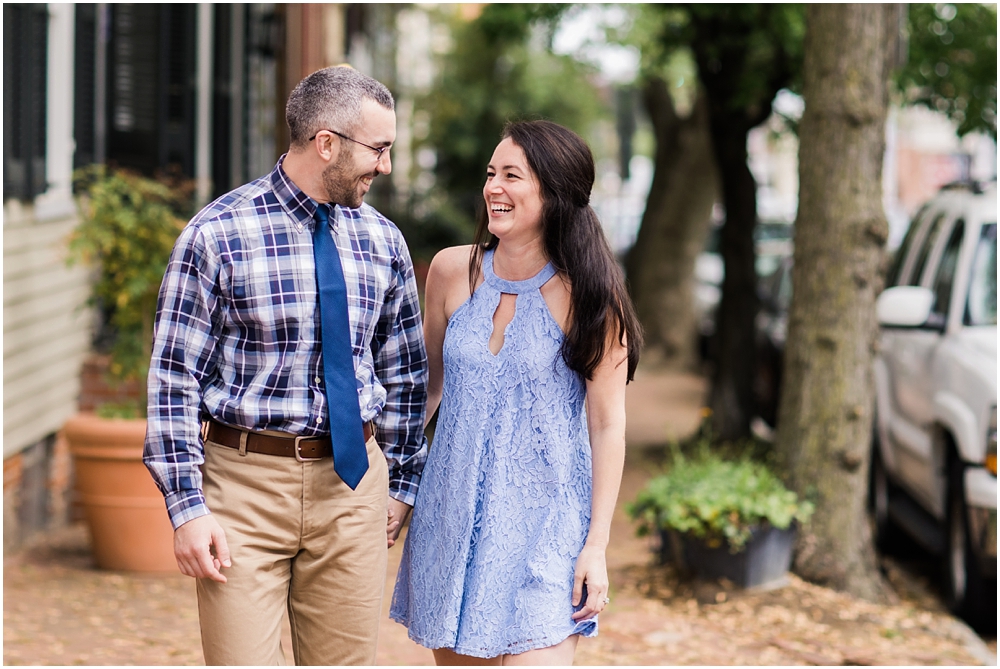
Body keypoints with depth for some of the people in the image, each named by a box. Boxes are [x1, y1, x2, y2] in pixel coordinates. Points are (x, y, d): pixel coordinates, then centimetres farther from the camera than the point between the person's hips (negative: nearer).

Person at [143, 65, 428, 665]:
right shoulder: (218, 235, -7)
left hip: (353, 483, 4)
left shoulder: (383, 241, 7)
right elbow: (175, 376, -6)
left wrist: (402, 481, 16)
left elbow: (404, 369, 17)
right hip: (246, 480, -4)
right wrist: (187, 506, -11)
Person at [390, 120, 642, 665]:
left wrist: (596, 545, -8)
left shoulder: (587, 294, -9)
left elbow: (607, 426, -6)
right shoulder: (453, 271, 2)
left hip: (544, 522, -4)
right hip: (453, 513, 4)